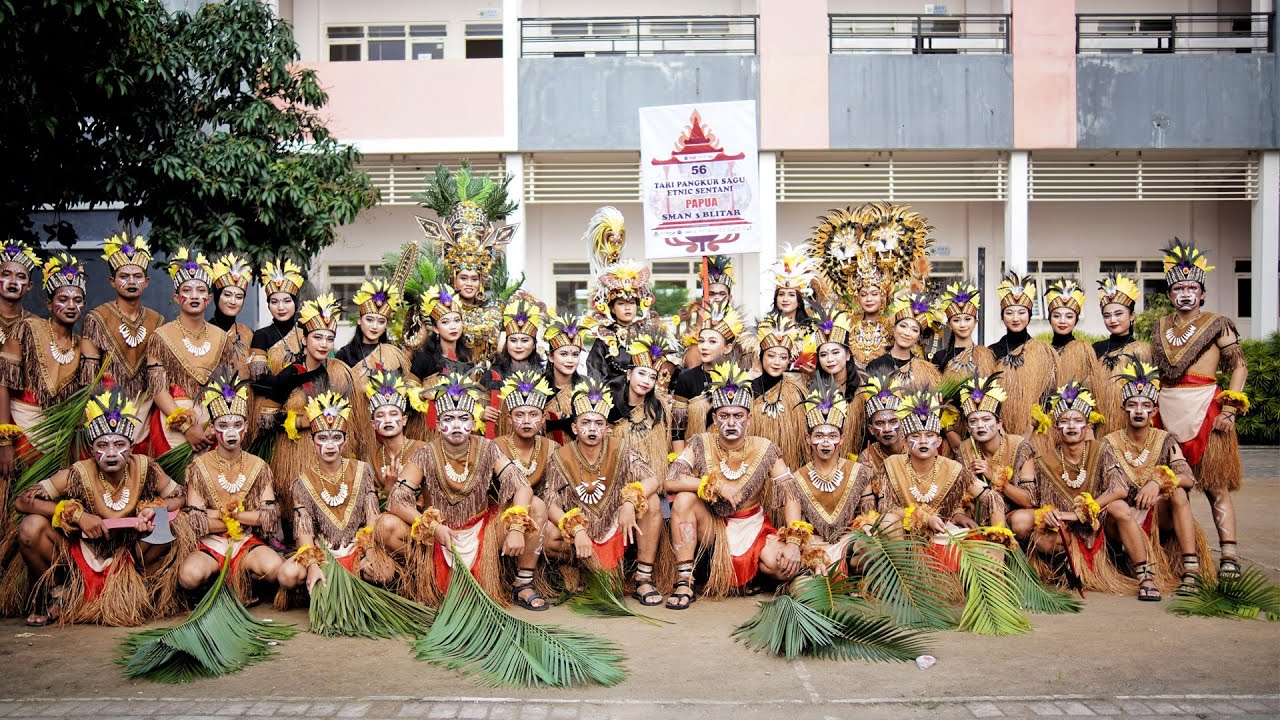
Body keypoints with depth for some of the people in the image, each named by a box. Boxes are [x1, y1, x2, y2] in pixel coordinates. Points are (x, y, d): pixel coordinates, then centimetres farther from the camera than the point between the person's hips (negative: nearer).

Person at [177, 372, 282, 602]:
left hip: (248, 542, 1)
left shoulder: (258, 467, 4)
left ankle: (241, 575, 2)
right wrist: (247, 519, -10)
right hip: (210, 543, -1)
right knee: (189, 575, -33)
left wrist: (224, 513, -11)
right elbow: (194, 521, -9)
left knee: (274, 567, -31)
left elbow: (271, 517, -5)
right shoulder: (199, 467, -1)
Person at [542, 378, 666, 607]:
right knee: (548, 536, -31)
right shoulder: (561, 458, -7)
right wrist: (577, 530, -28)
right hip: (579, 535, -1)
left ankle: (644, 580, -17)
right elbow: (550, 504, -13)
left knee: (651, 501, -23)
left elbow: (652, 480, -13)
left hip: (617, 531, 1)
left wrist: (630, 502, -32)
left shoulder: (619, 452, -4)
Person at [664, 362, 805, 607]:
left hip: (753, 530, 0)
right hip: (713, 529, 0)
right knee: (685, 498, -29)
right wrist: (716, 486, -27)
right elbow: (669, 482, -21)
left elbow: (790, 496, -12)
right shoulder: (701, 445, -9)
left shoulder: (765, 450, -9)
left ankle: (753, 576, 9)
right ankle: (684, 582, -23)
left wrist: (794, 542, -25)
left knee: (786, 563, -28)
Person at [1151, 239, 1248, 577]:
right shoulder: (1161, 326, 14)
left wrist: (1230, 408, -11)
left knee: (1214, 483, -8)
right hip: (1167, 412, 4)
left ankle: (1229, 555, -8)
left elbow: (1239, 366, -1)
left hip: (1205, 409, -4)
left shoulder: (1216, 324, 2)